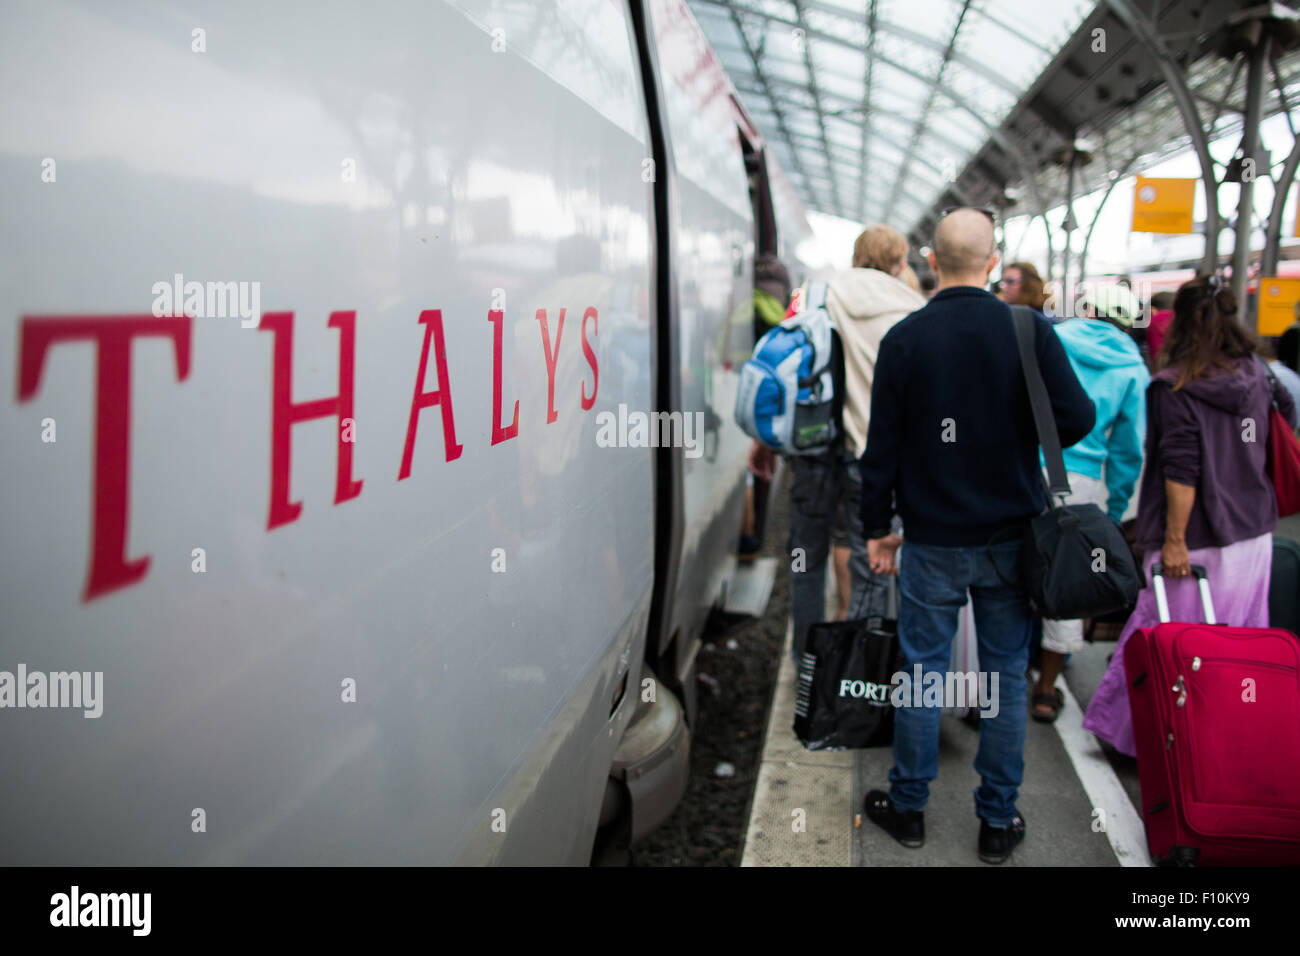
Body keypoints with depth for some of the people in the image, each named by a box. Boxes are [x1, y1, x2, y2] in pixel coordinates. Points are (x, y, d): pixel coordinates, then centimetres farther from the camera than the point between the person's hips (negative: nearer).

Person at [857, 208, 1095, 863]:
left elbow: (882, 446, -4)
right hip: (1011, 537, 1)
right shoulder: (1030, 331, -7)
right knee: (1006, 675, 10)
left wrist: (877, 527, 6)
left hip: (932, 539, 0)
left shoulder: (904, 340, -6)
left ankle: (908, 807, 22)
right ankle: (998, 820, 18)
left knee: (922, 671, 9)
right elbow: (1077, 420, -9)